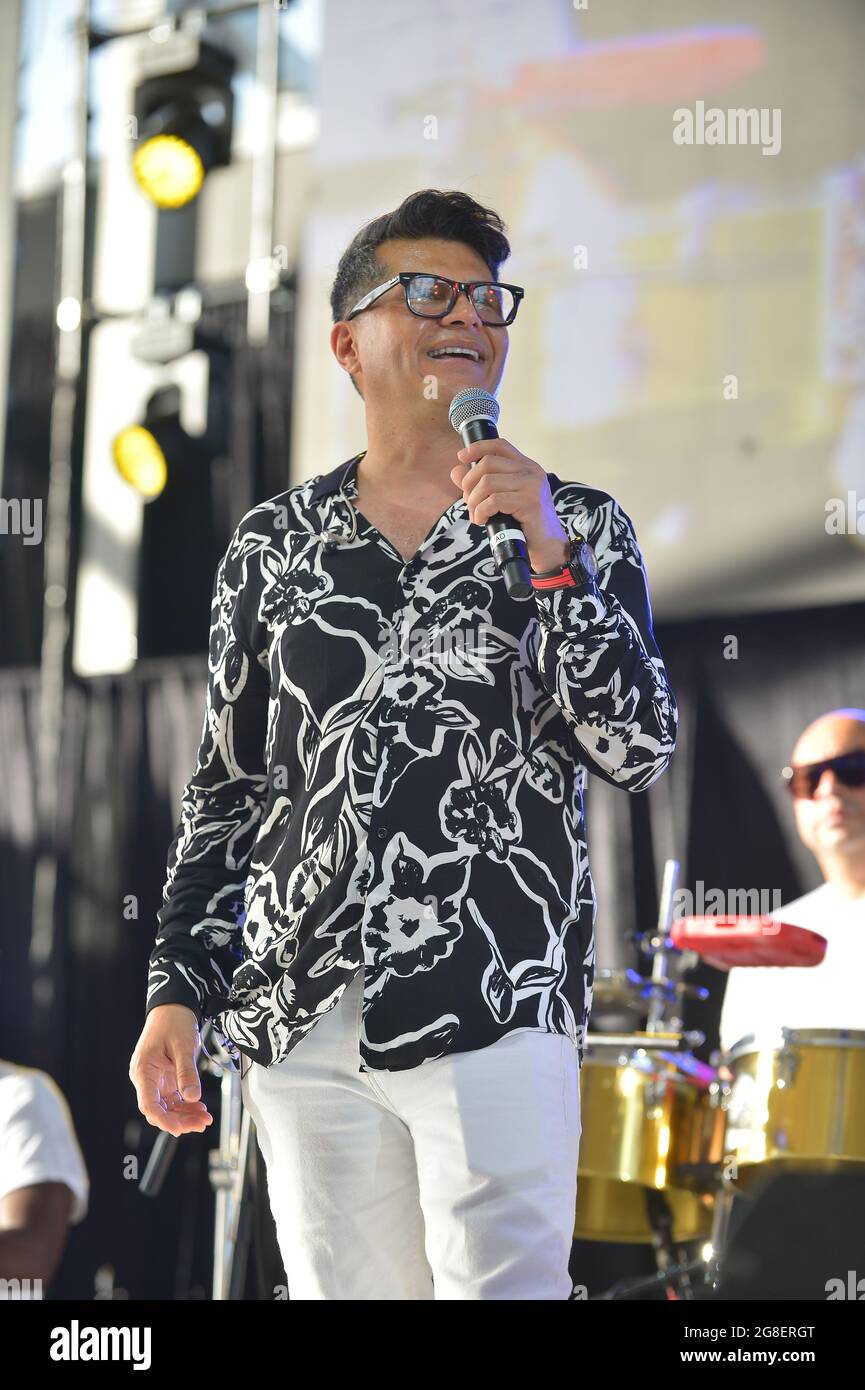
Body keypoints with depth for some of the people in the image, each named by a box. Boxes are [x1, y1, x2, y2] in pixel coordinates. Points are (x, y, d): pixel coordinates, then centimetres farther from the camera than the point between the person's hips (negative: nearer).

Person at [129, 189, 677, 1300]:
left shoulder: (577, 528, 7)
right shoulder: (274, 543, 12)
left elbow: (638, 752, -4)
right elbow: (226, 785, 15)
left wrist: (552, 562, -14)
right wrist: (177, 991, 8)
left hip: (492, 1012, -2)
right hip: (298, 1022, 2)